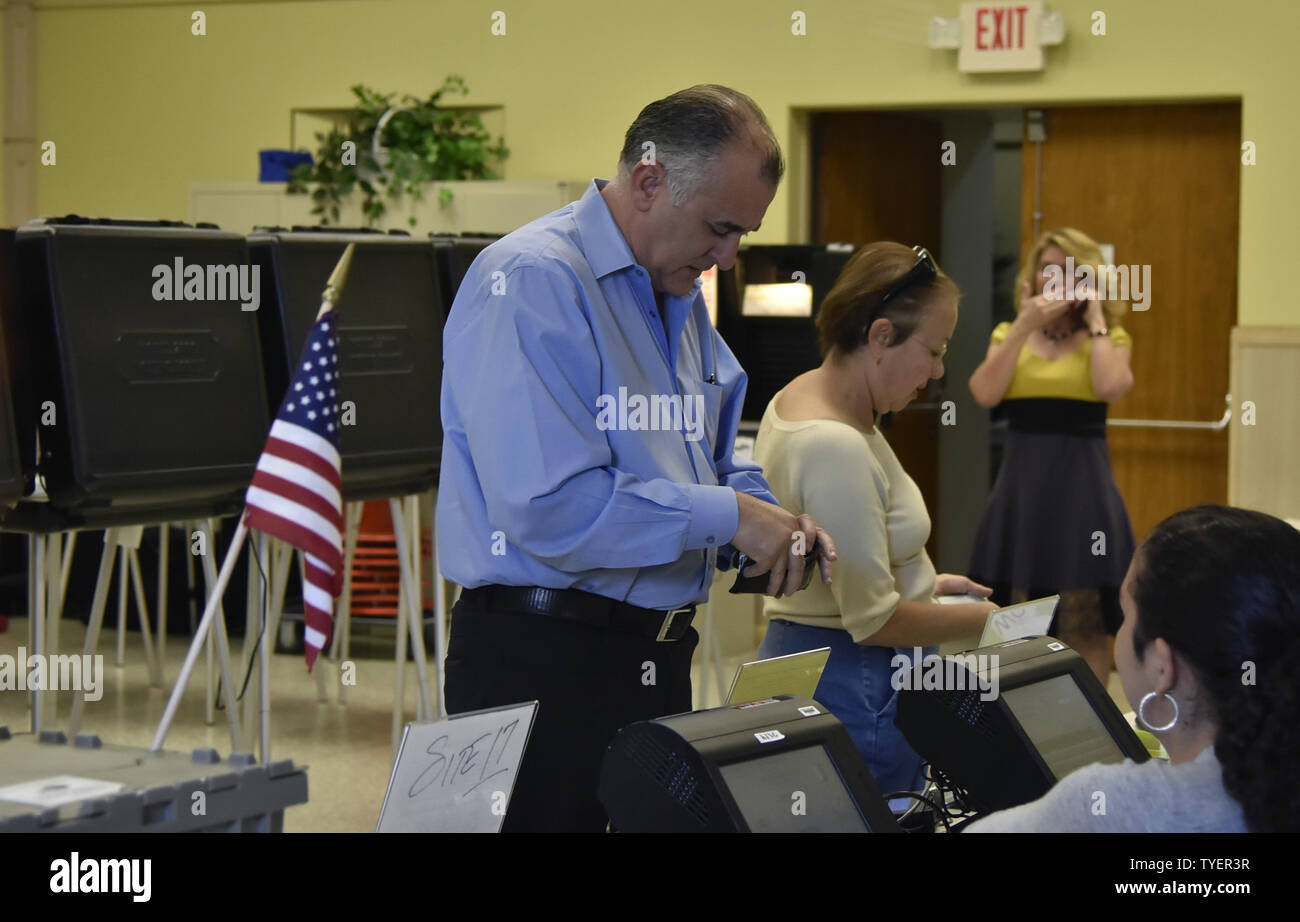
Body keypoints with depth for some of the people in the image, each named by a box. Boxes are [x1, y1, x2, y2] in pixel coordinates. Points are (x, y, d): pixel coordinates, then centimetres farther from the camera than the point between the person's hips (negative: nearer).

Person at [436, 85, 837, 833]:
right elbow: (548, 508, -26)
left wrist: (776, 523, -1)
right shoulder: (532, 281, -17)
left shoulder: (682, 298, 14)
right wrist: (727, 515, -20)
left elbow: (716, 469, 21)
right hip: (543, 659, -9)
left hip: (661, 654, 9)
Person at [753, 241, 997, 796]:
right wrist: (989, 618, -10)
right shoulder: (835, 447, -24)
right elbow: (874, 620, -22)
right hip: (854, 684, -10)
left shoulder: (798, 398, 8)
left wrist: (922, 582, 17)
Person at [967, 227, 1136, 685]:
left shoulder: (1109, 337, 4)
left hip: (1083, 483, -2)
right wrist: (1024, 325, -8)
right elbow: (985, 393, -8)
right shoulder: (1009, 333, 10)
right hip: (1021, 482, 2)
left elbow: (1111, 387, -19)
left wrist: (1094, 320, -7)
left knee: (1085, 619, 1)